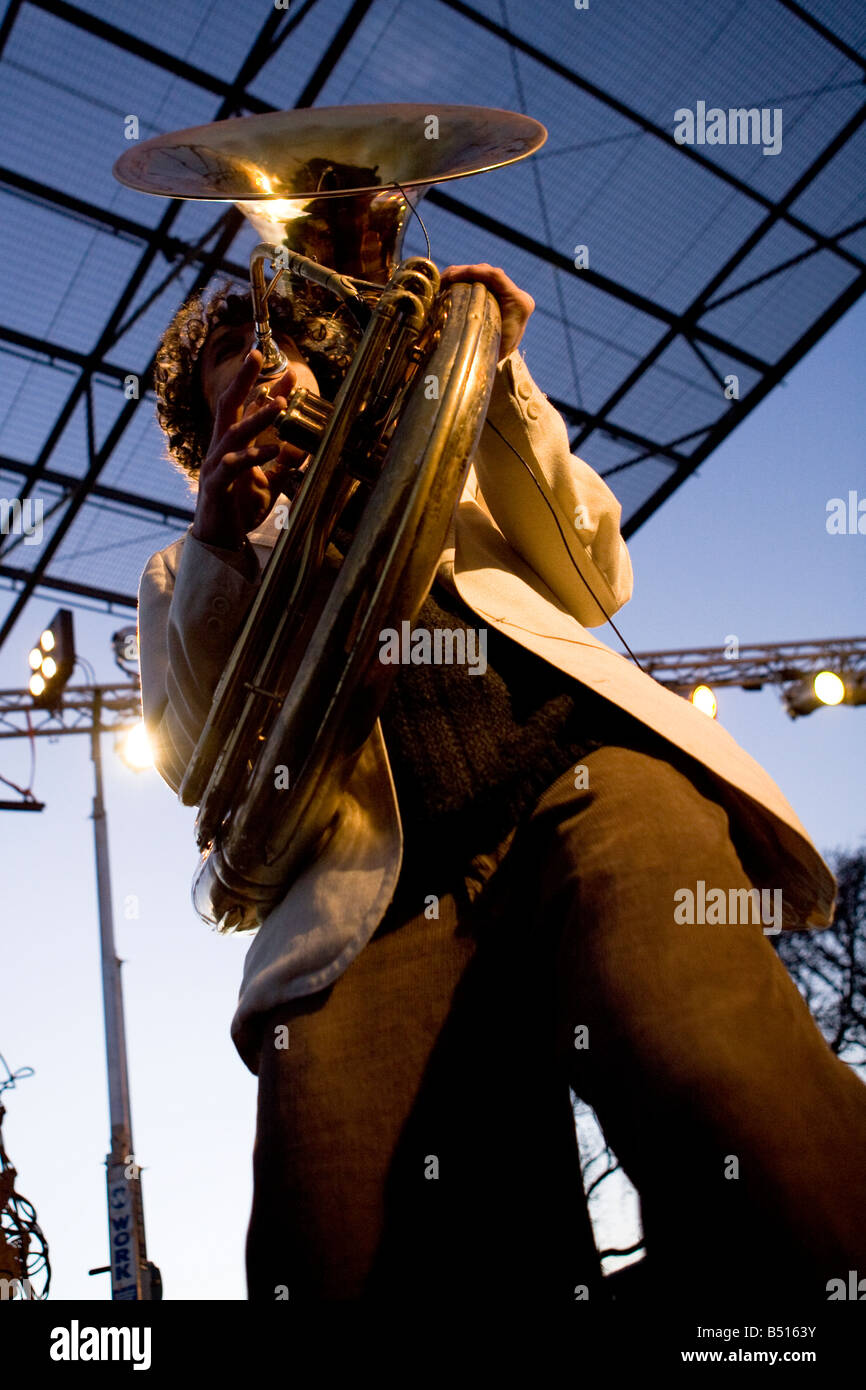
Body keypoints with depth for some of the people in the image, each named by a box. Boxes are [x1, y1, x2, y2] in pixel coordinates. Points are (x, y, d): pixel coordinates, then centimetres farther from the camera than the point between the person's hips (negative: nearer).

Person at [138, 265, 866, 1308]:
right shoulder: (187, 569, 32)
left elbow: (595, 583, 21)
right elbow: (199, 767, 14)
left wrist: (496, 378, 13)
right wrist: (218, 544, 1)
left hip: (578, 765, 1)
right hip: (372, 879, 0)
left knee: (727, 1102, -31)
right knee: (343, 1264, -27)